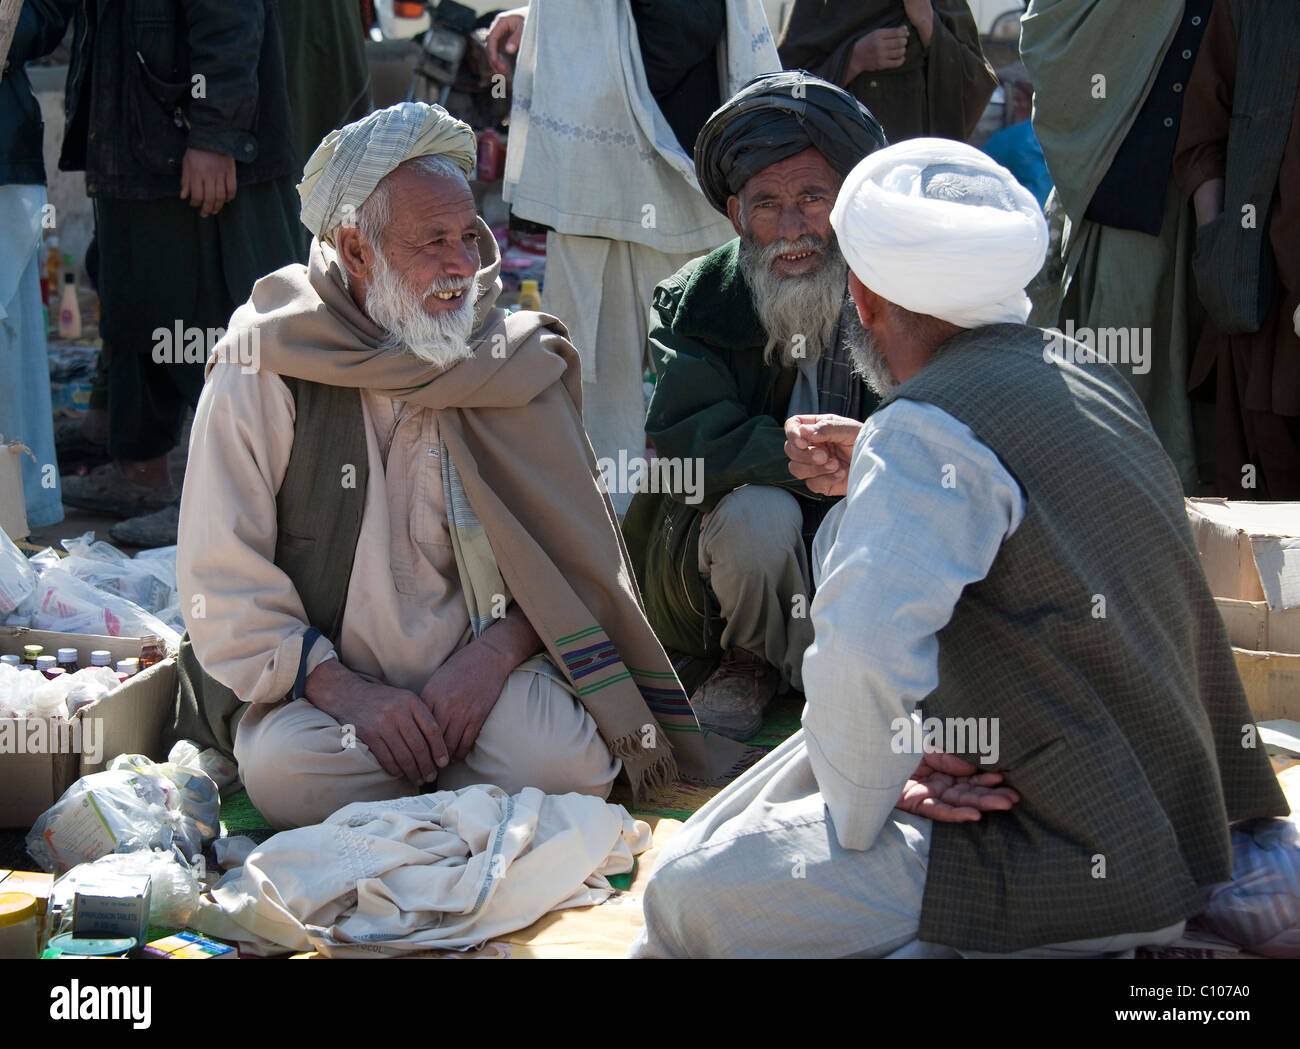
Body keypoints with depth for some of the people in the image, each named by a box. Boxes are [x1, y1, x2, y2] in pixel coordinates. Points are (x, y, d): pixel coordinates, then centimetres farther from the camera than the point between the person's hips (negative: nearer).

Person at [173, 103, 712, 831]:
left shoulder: (517, 359, 4)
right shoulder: (266, 369, -3)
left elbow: (567, 546, 3)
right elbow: (223, 580, -6)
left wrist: (492, 655, -15)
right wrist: (346, 691, -17)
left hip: (481, 665, 1)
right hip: (317, 681, -1)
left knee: (563, 760, -28)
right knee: (288, 771, -32)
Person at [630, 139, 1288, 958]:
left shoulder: (929, 432, -22)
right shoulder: (1087, 377, 7)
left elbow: (863, 655, -36)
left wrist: (858, 815, -18)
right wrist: (877, 474, 19)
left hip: (1076, 872, -10)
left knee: (689, 894, -6)